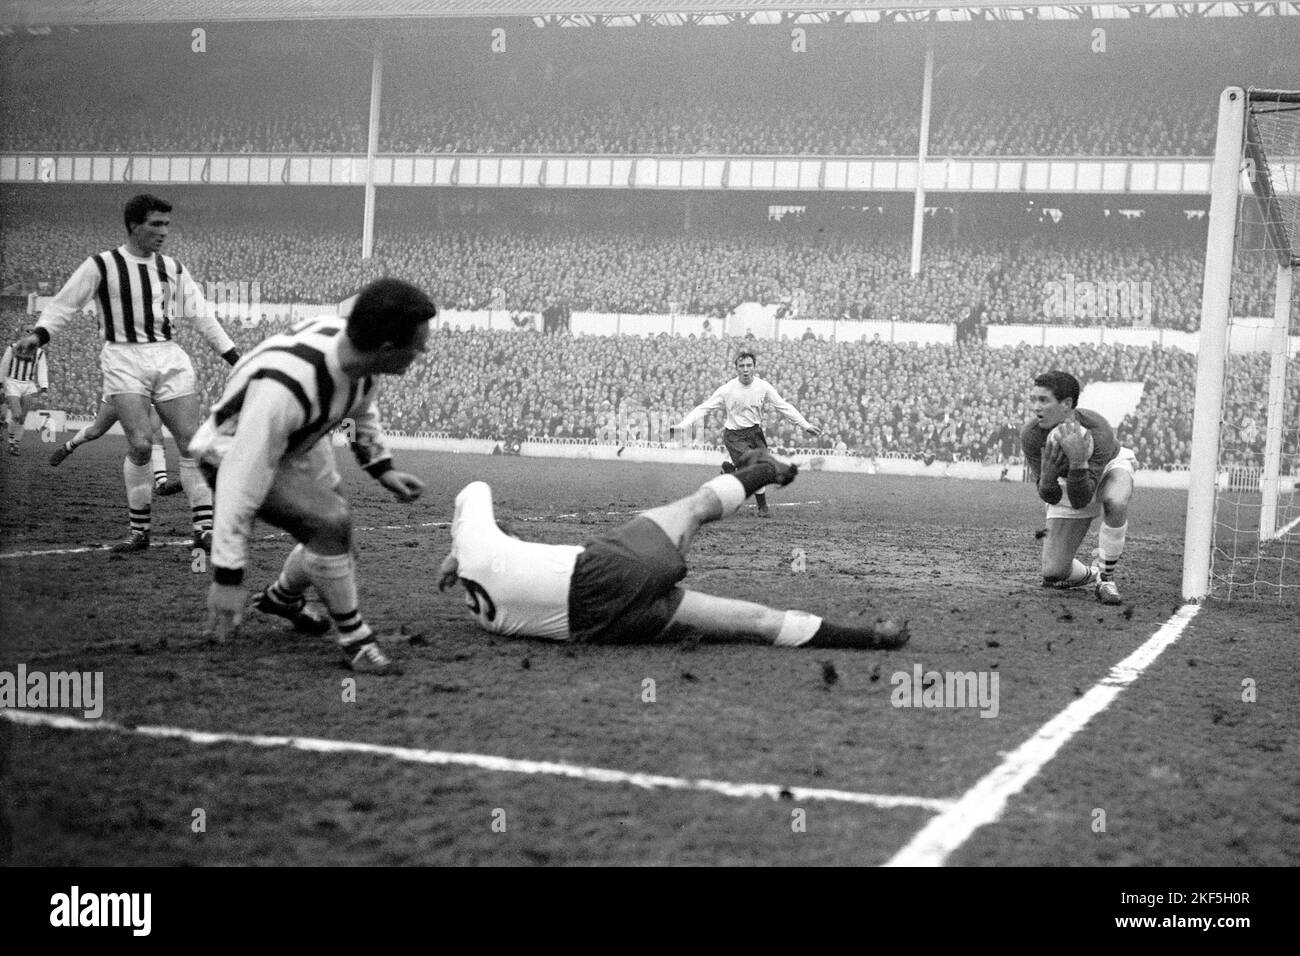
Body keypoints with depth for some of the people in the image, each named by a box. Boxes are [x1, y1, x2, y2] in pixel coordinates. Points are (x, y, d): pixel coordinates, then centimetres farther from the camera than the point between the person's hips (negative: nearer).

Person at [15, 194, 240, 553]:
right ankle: (139, 531, 0)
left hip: (169, 358, 4)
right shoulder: (101, 266, 1)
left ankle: (204, 529, 2)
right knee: (140, 445, -15)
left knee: (192, 443, -4)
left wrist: (236, 359, 10)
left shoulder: (173, 268, 12)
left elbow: (202, 317, 15)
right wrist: (39, 334, -13)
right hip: (124, 361, -3)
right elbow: (64, 304, 5)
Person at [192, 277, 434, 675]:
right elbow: (241, 483, -40)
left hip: (302, 441, 8)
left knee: (330, 536, 17)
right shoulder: (283, 387, -44)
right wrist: (227, 576, -36)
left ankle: (282, 597, 49)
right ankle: (353, 637, -5)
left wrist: (381, 468, 6)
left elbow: (361, 406, 5)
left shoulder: (356, 349, -21)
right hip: (237, 453, -8)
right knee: (330, 522, -25)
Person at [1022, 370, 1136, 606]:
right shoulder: (1030, 435, -29)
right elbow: (1050, 497, -23)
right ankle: (1089, 576, 27)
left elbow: (1080, 500, -40)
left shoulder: (1097, 432, -38)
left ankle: (1106, 578, -19)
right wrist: (1047, 473, -44)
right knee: (1052, 575, -9)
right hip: (1070, 481, 2)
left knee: (1115, 503, -42)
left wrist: (1077, 461, -56)